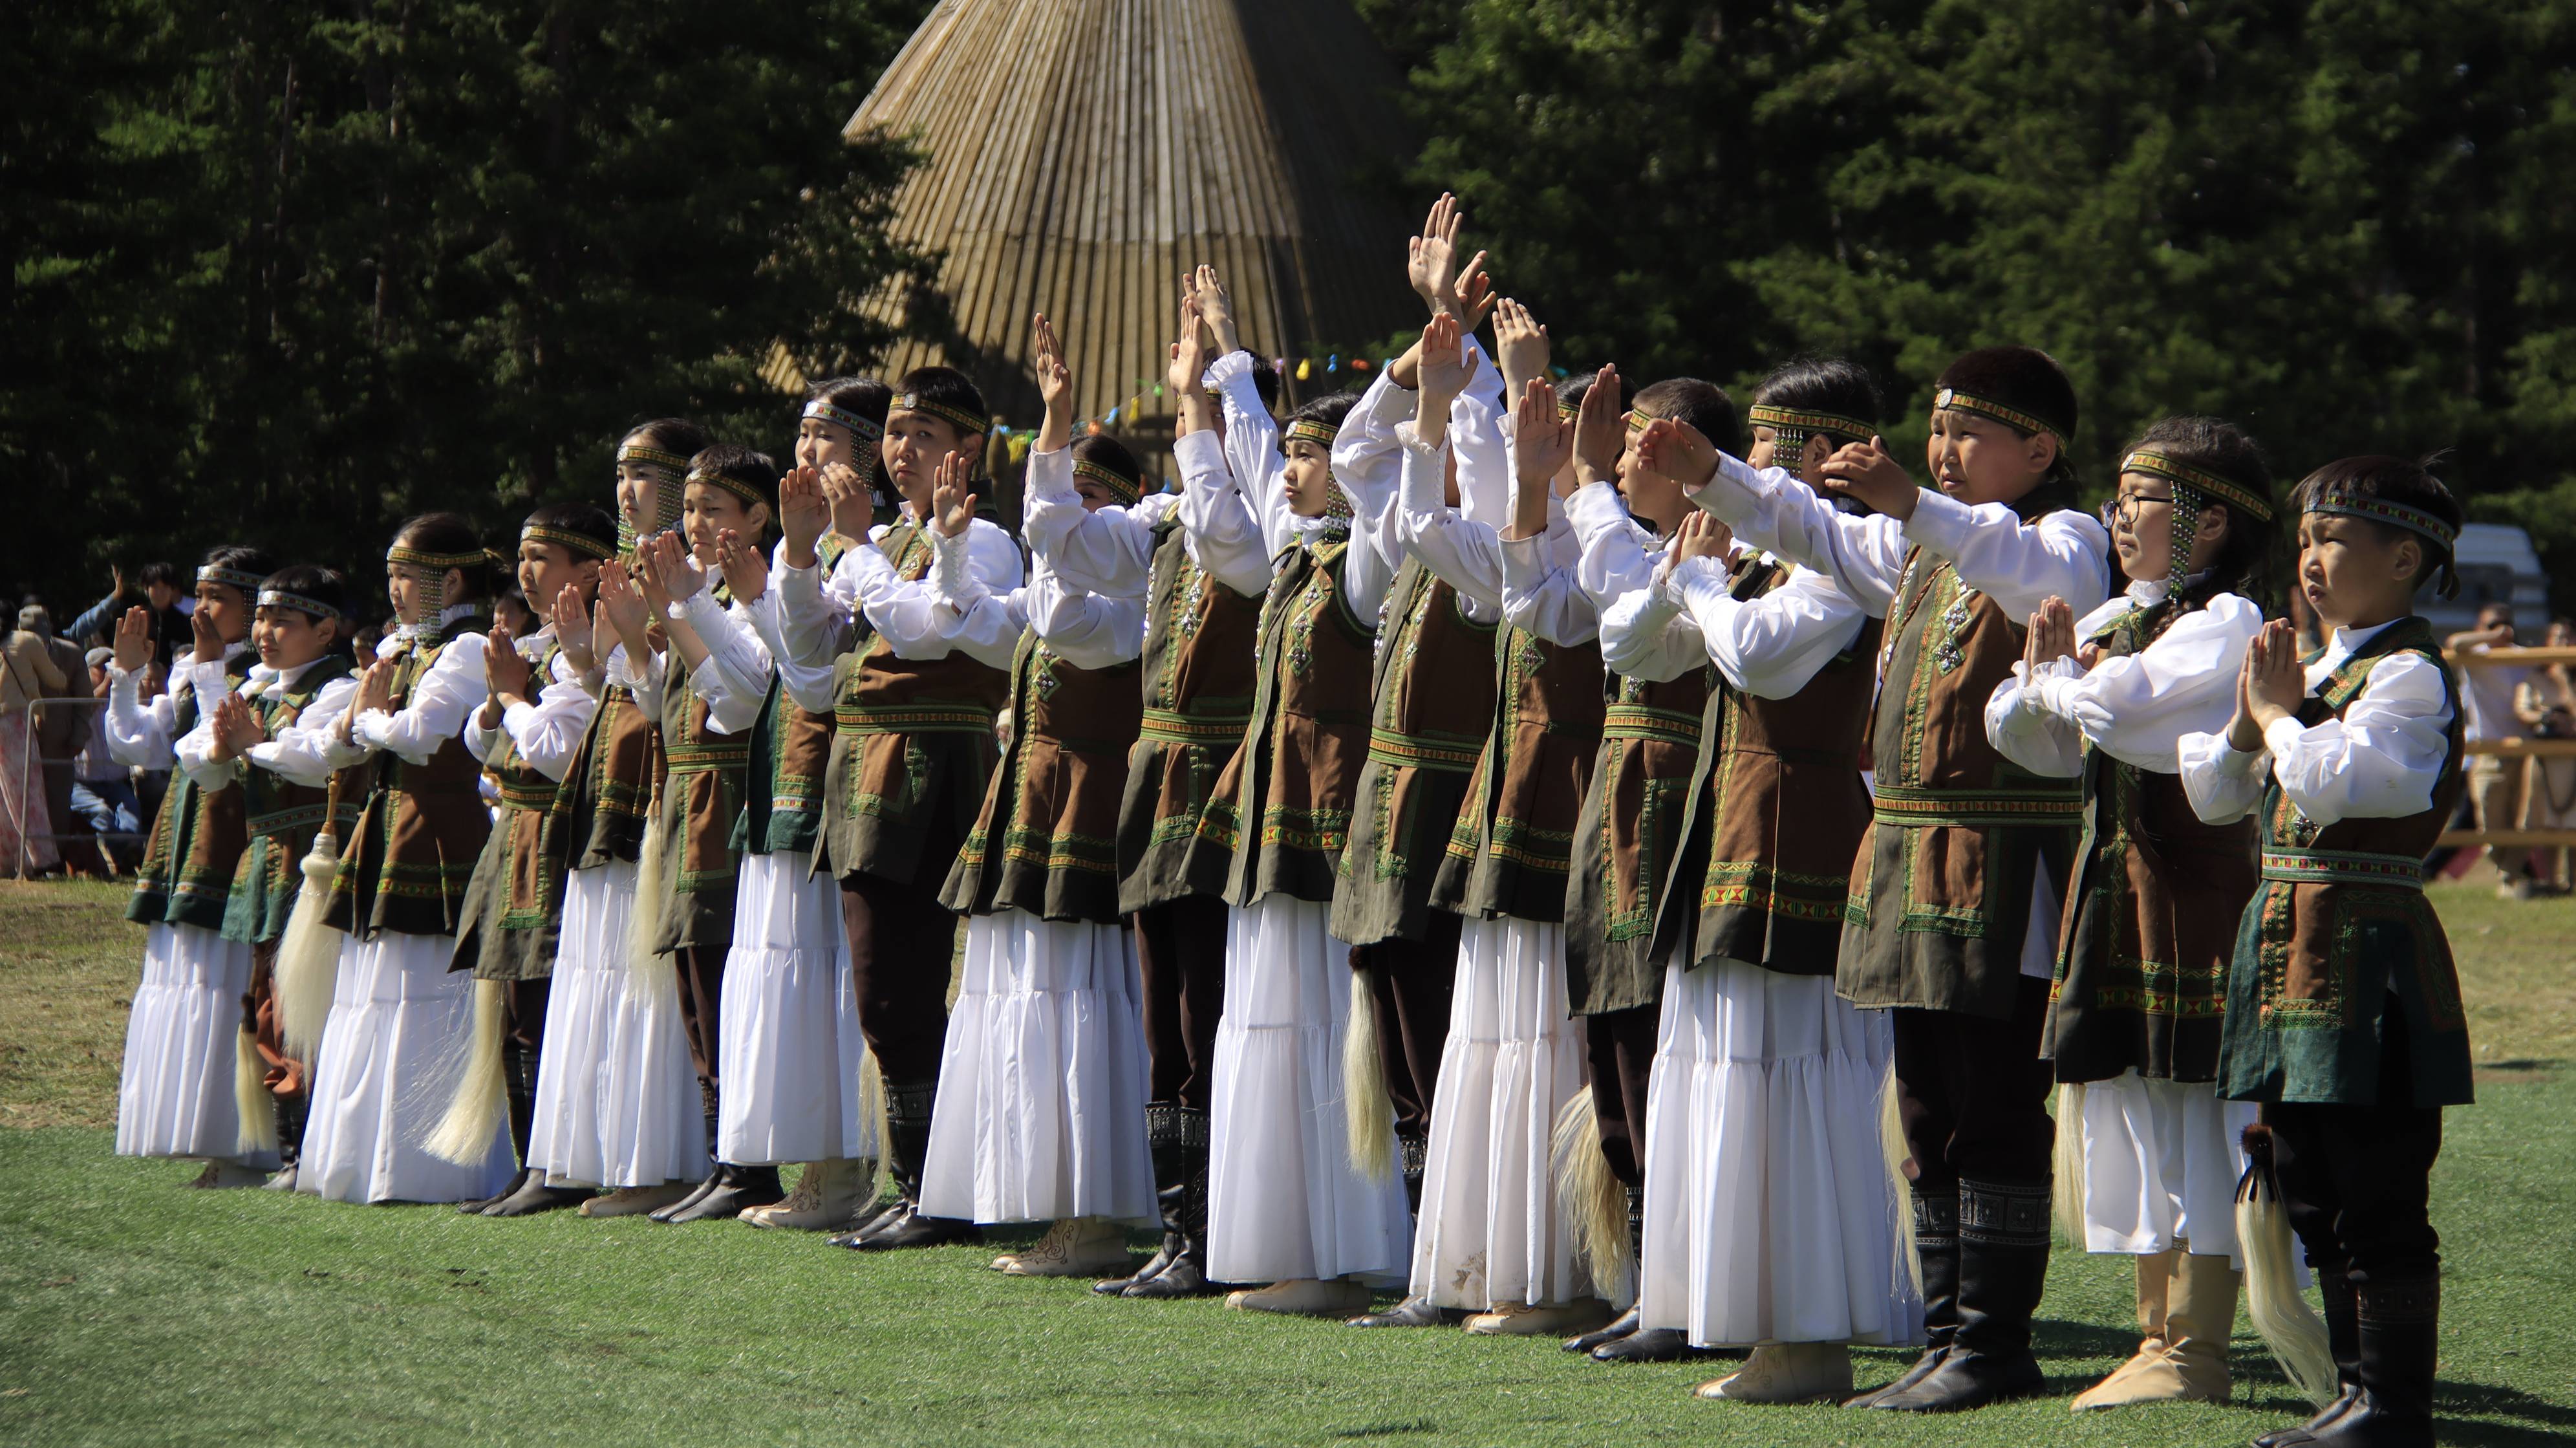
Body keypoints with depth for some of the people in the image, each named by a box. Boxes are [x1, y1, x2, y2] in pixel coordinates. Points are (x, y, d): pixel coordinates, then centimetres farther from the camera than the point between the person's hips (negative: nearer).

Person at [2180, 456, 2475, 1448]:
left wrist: (2282, 712, -7)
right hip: (2291, 951, 10)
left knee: (2377, 1199, -6)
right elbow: (2212, 795, 17)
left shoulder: (2410, 675, -10)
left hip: (2367, 954, -10)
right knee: (2311, 1194, 13)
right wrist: (2250, 718, 0)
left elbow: (2330, 781, -23)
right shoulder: (2317, 669, 17)